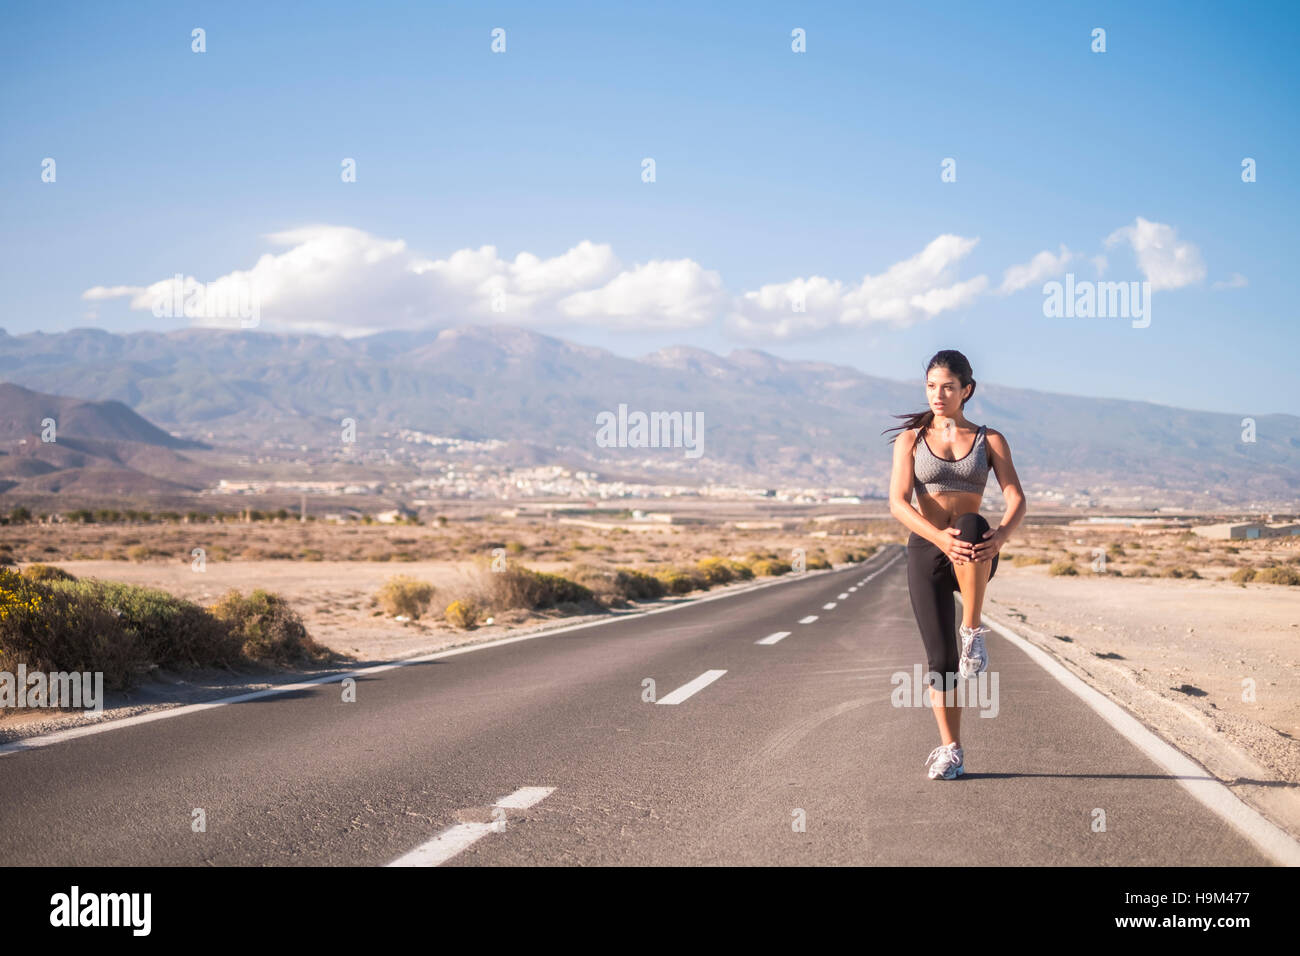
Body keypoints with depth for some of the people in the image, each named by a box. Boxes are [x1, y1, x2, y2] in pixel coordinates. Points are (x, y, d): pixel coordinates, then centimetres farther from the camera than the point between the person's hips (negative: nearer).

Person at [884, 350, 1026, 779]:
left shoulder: (990, 440, 8)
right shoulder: (910, 439, 6)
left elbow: (1016, 500, -4)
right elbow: (898, 502, -7)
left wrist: (1000, 535, -27)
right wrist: (940, 538, -25)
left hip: (973, 556, -1)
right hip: (925, 549, 1)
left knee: (971, 525, -38)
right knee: (940, 657, -5)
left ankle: (973, 631, -28)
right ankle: (950, 750, 10)